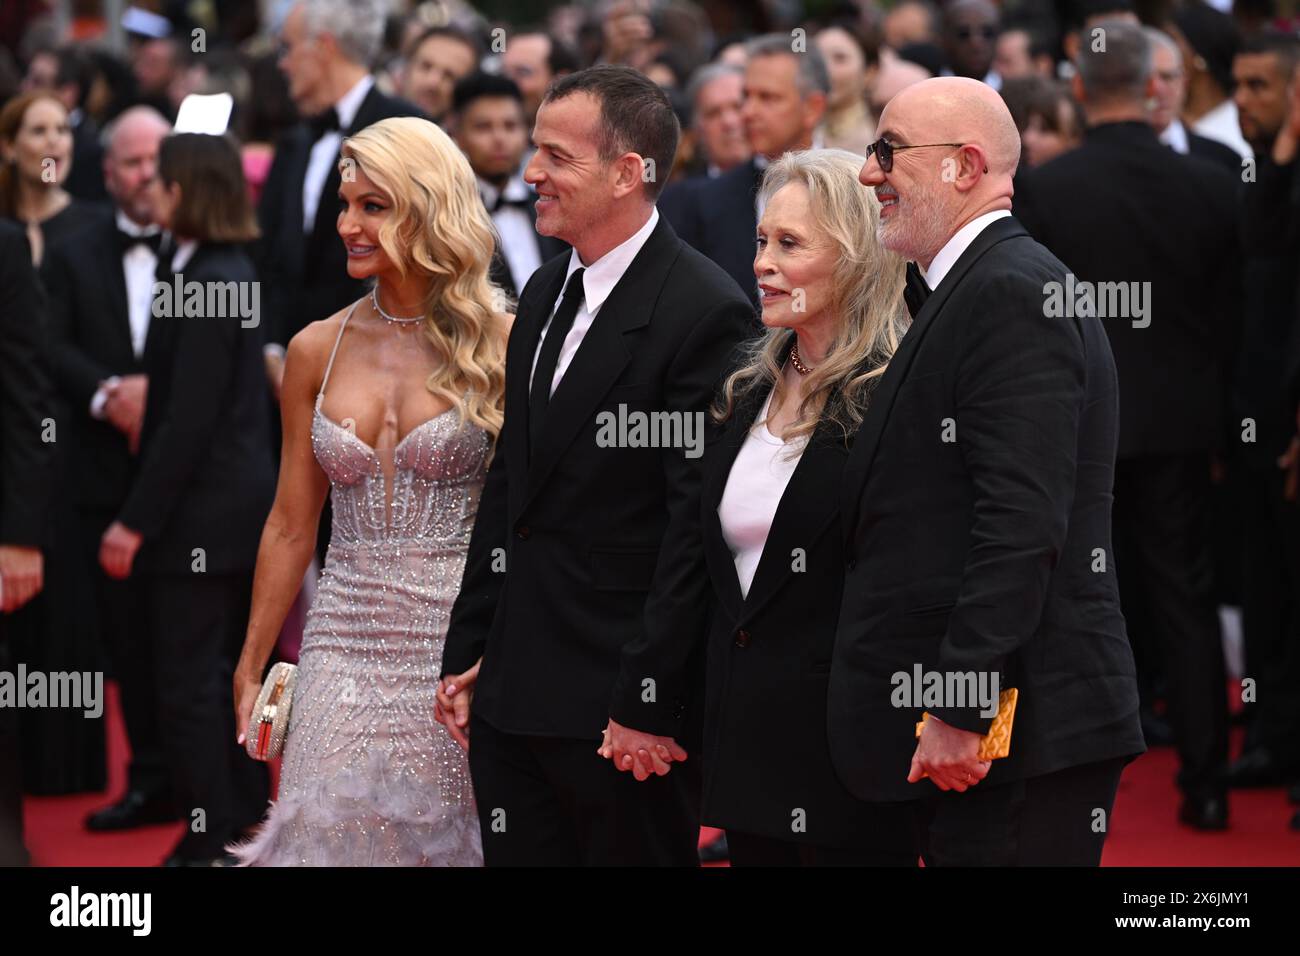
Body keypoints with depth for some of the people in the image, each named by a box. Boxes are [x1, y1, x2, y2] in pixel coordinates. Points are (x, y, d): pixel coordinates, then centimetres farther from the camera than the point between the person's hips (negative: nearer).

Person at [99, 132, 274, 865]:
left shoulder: (204, 286, -20)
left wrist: (136, 520, -20)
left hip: (203, 511, -10)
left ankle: (211, 841, 1)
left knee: (188, 682, -3)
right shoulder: (233, 273, 9)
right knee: (227, 673, 17)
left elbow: (189, 420, -22)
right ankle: (245, 818, 26)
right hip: (242, 501, 10)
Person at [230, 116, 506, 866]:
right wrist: (251, 670, 11)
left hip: (458, 637, -3)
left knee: (447, 835, 2)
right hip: (347, 645, 3)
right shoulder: (317, 350, 6)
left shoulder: (497, 347, -4)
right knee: (334, 832, -1)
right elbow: (291, 528, 11)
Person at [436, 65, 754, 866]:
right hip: (513, 695, 8)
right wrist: (469, 654, 14)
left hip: (620, 710, -8)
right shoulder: (546, 296, 13)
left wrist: (648, 702, -17)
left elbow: (697, 522, -16)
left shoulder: (705, 312, -13)